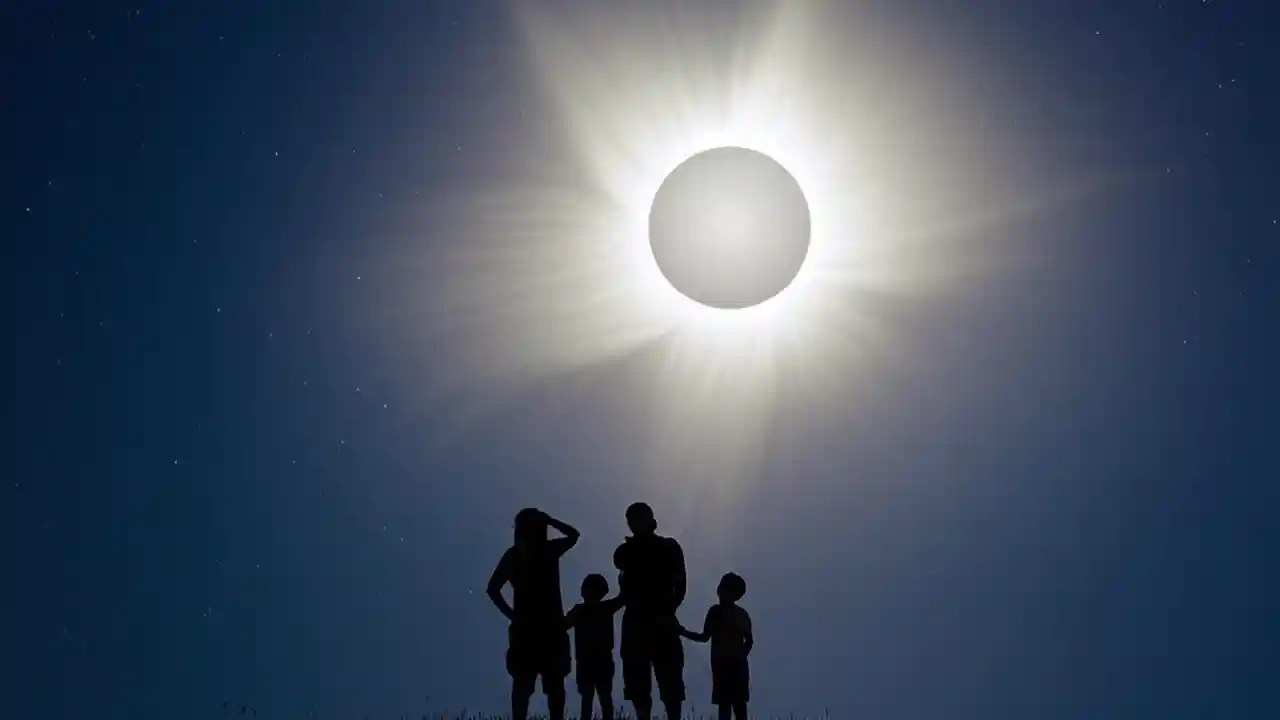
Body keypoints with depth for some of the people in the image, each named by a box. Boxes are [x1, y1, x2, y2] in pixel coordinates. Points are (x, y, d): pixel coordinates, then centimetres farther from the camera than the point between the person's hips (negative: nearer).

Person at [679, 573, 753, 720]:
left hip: (723, 664, -7)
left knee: (724, 704, -7)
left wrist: (683, 631, -3)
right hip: (739, 665, 7)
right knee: (739, 704, 10)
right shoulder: (743, 614, 12)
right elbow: (750, 641, 15)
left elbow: (704, 637, -13)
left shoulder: (717, 611, -10)